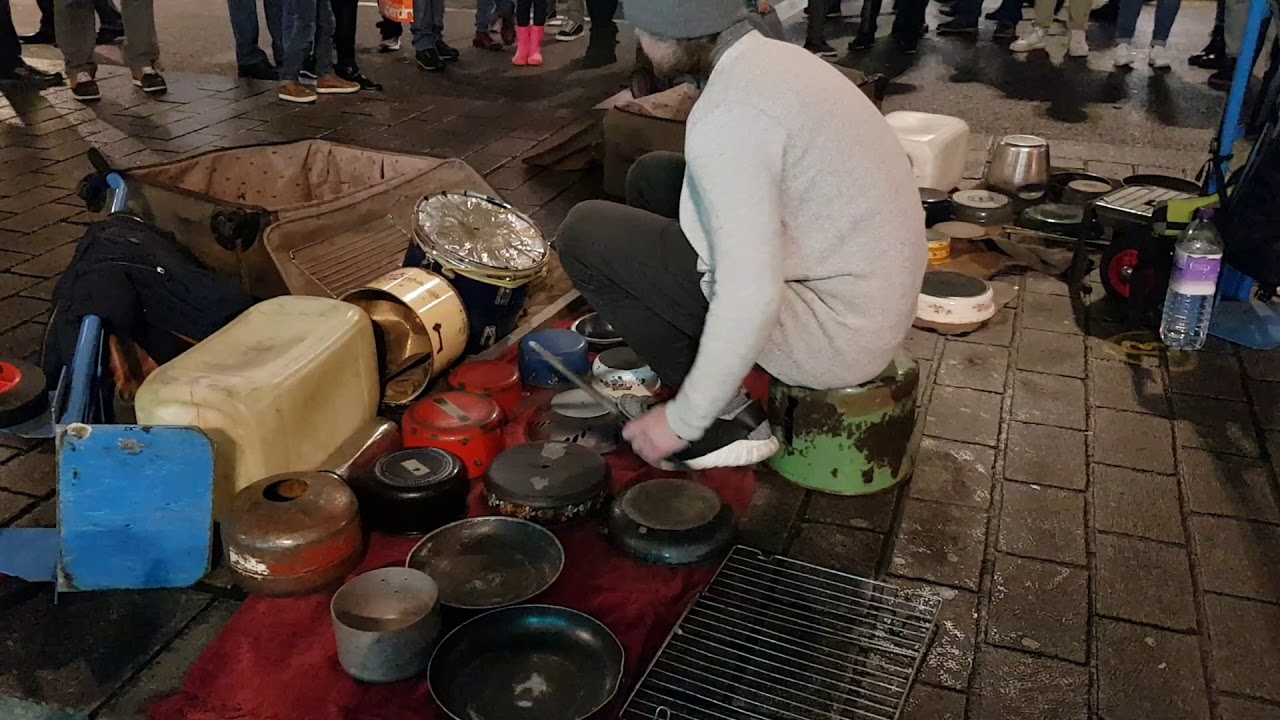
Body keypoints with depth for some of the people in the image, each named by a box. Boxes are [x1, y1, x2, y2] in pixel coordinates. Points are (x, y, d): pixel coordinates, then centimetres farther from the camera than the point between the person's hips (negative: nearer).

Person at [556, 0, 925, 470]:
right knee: (651, 177, 15)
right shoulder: (774, 58, 6)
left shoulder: (729, 115, -24)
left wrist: (684, 421, -16)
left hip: (833, 330, -9)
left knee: (585, 234, -7)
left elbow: (749, 300, -28)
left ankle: (723, 419, -1)